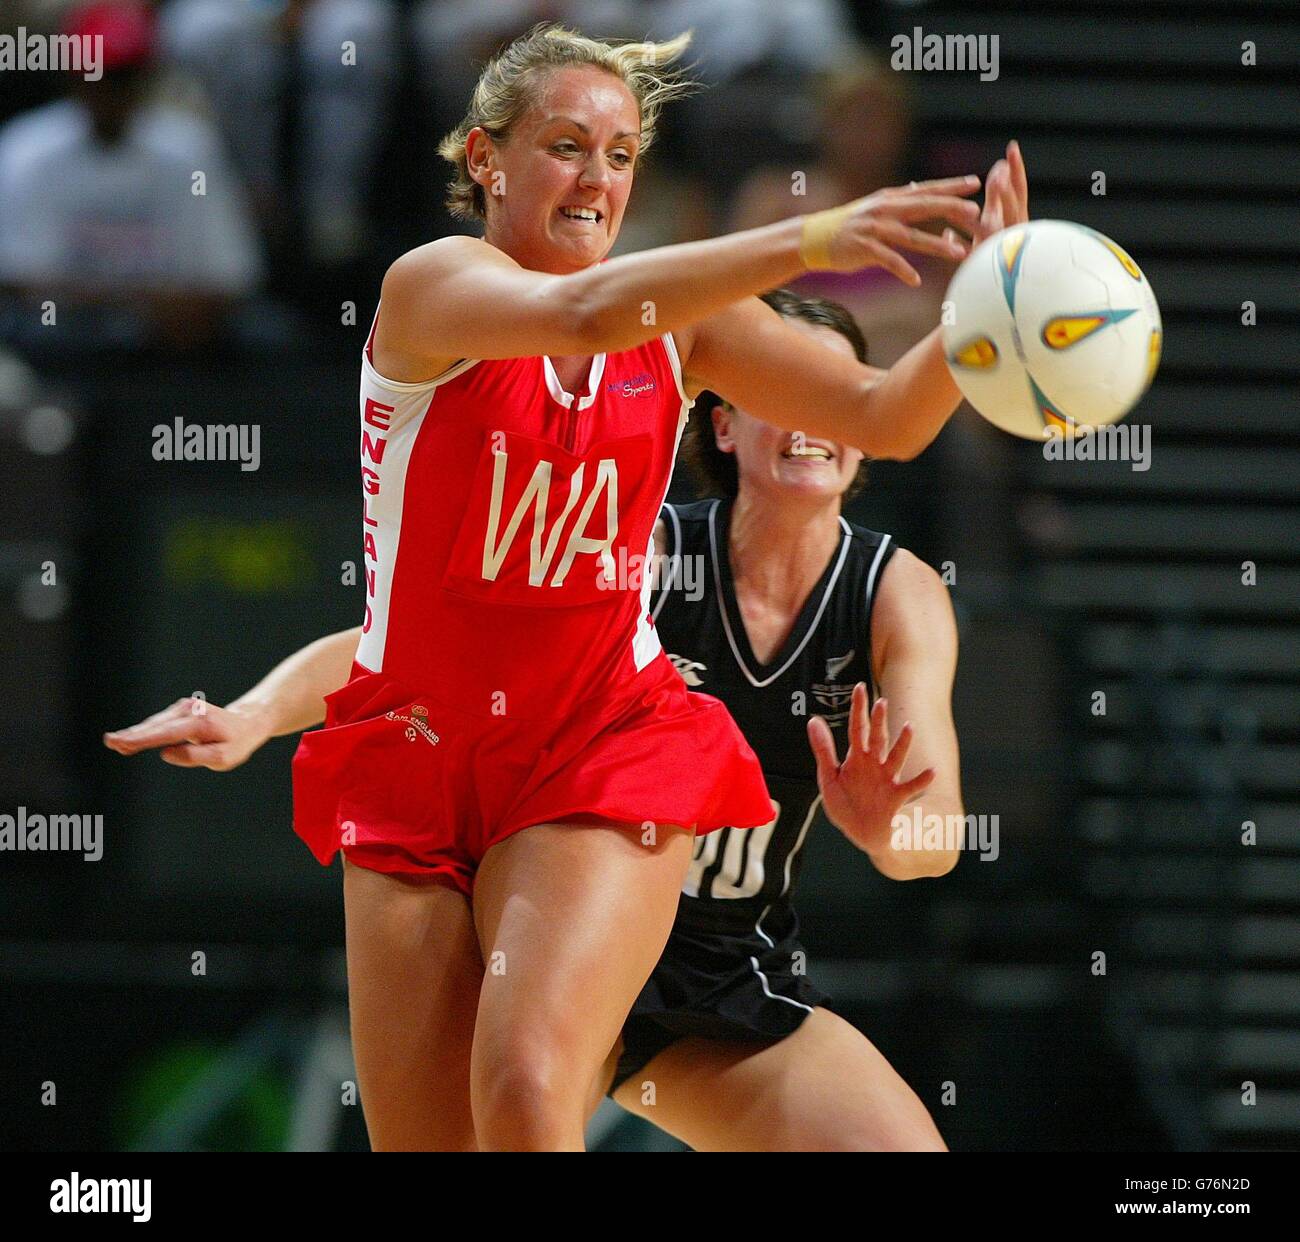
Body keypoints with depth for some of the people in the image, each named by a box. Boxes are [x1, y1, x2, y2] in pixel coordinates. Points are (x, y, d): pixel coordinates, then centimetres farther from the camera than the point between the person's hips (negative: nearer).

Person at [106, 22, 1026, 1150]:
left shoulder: (683, 317, 3)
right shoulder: (433, 286, -11)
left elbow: (888, 417, -3)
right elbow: (582, 313, -32)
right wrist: (805, 241, -44)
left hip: (602, 755, 1)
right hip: (414, 760, -1)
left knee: (527, 1092, -23)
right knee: (422, 1149, 1)